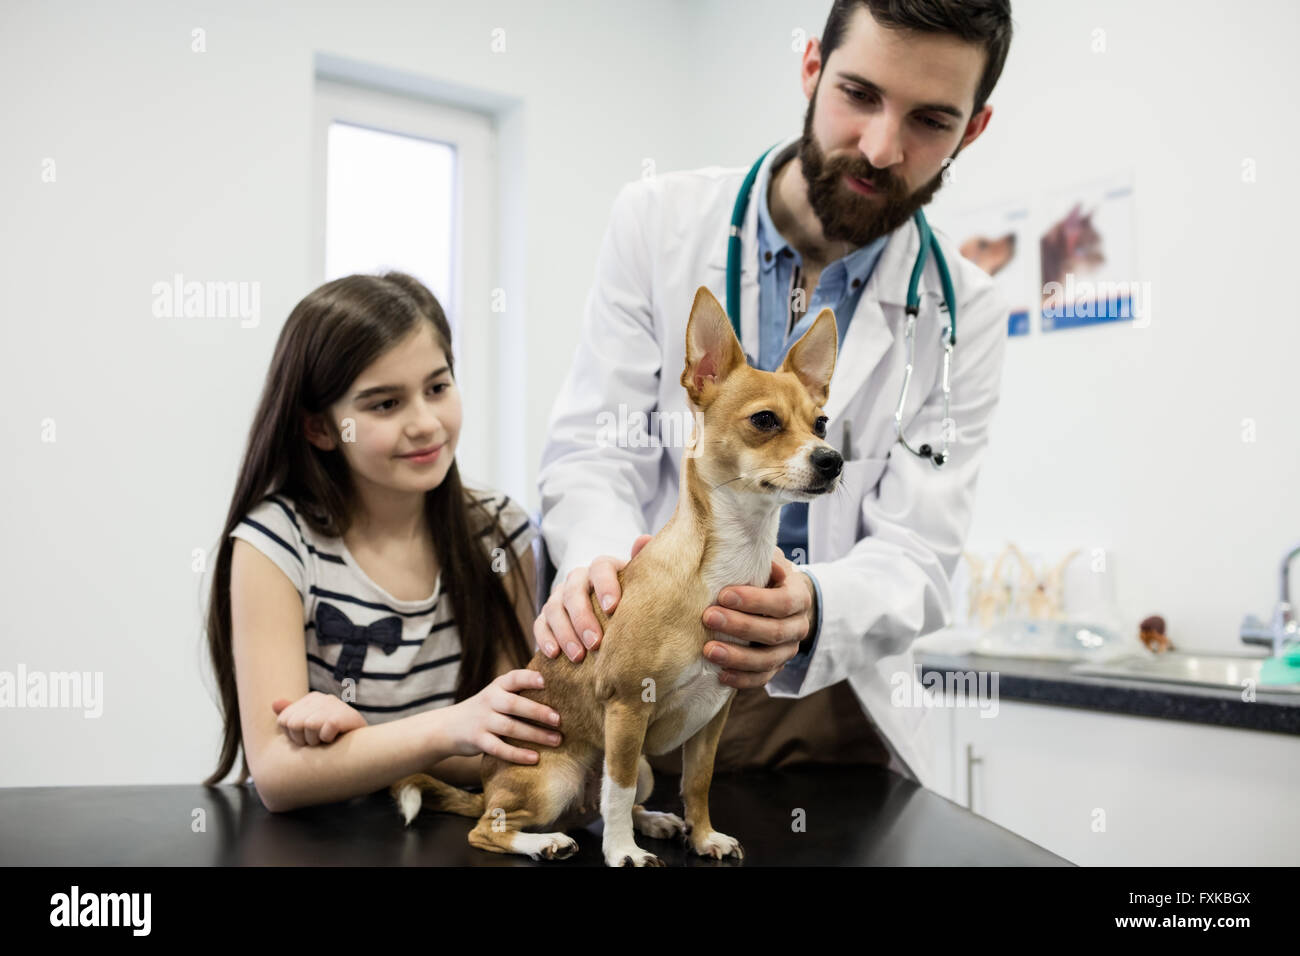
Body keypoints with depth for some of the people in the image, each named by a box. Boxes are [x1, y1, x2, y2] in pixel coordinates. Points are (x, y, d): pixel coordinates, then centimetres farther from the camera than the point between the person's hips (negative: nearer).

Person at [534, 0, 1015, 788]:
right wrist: (598, 562, -29)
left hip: (831, 700, 1)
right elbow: (594, 452, -6)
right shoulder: (656, 220, -3)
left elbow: (917, 556, -9)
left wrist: (811, 613, -32)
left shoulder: (963, 315, -3)